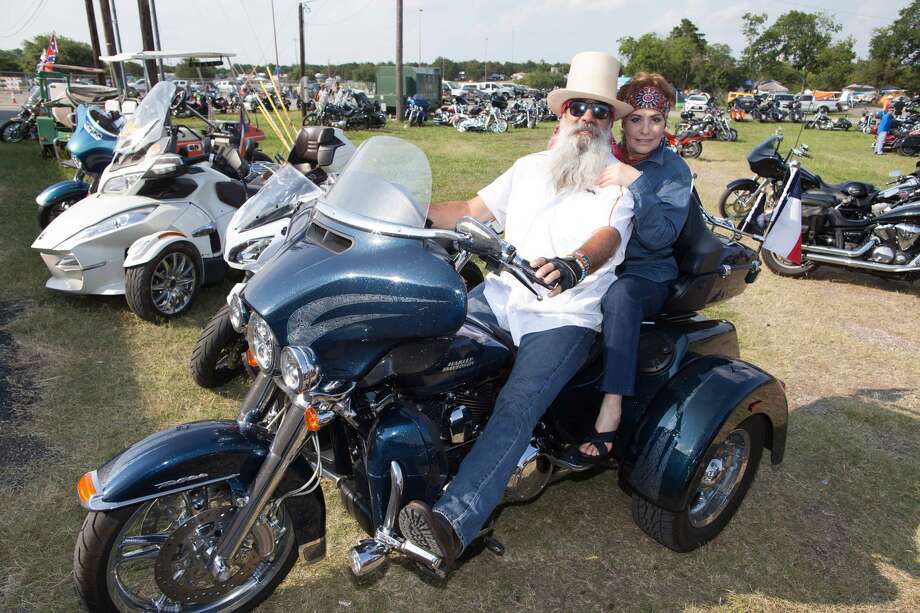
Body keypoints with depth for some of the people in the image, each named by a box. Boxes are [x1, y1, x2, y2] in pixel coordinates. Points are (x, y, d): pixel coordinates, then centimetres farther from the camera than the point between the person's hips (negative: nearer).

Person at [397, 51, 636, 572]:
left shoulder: (620, 181, 1)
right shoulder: (530, 167, 19)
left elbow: (606, 238, -19)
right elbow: (473, 211, 16)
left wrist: (574, 265, -43)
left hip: (565, 316, -5)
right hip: (499, 295, 6)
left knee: (516, 409, -26)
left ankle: (454, 524, -32)